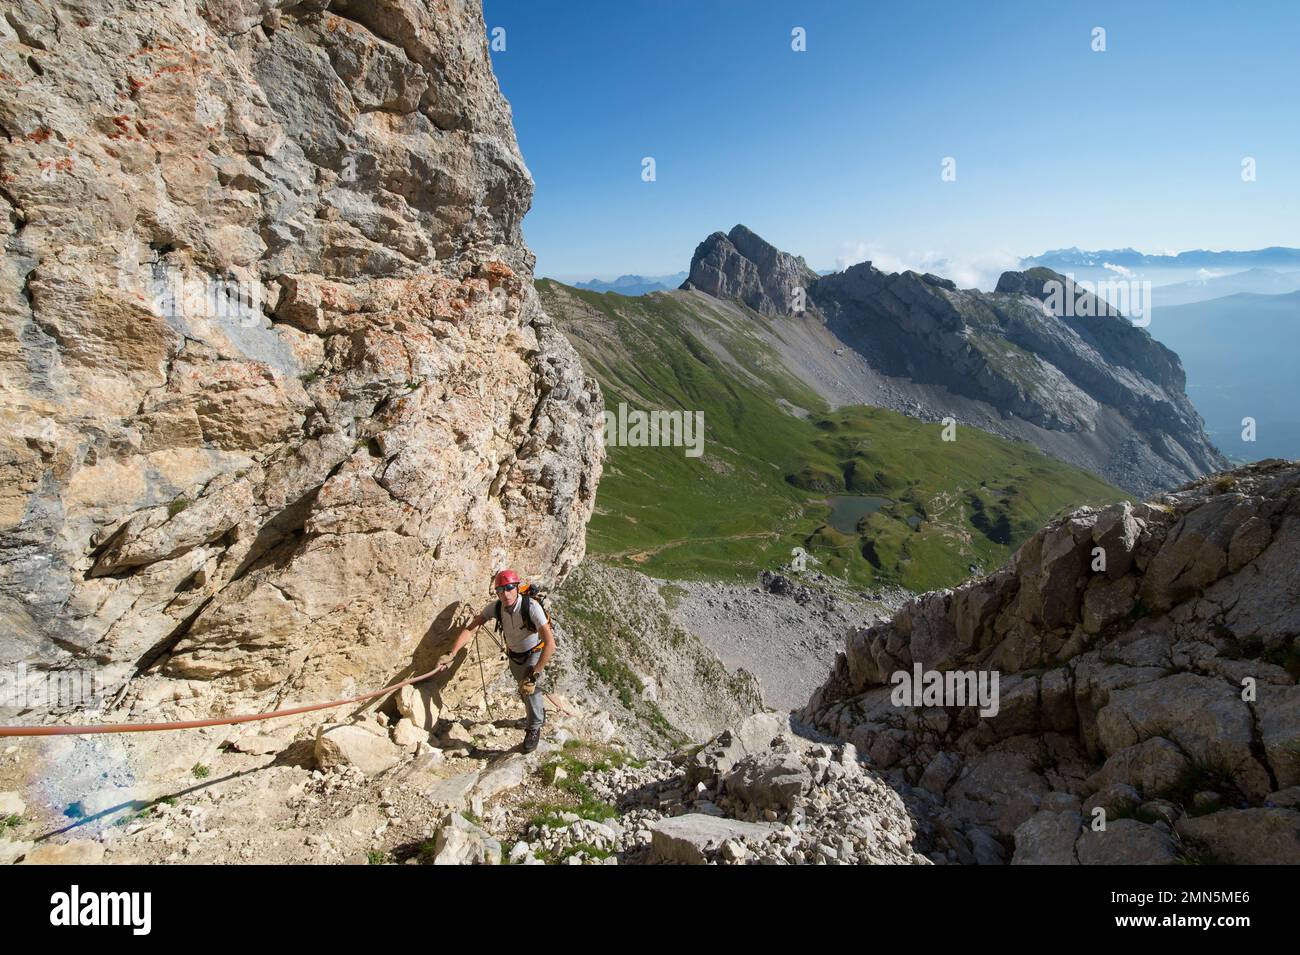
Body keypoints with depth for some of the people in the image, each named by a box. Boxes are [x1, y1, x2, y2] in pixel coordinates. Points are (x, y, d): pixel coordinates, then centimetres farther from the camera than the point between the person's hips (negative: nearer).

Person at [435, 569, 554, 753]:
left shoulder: (531, 607, -37)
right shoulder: (496, 607, -23)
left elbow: (550, 644, -41)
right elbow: (470, 629, -21)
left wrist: (534, 674, -45)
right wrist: (451, 654, -35)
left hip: (535, 653, -5)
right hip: (514, 655, 5)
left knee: (529, 686, -29)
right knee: (524, 691, 22)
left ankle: (534, 728, -5)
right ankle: (540, 713, 55)